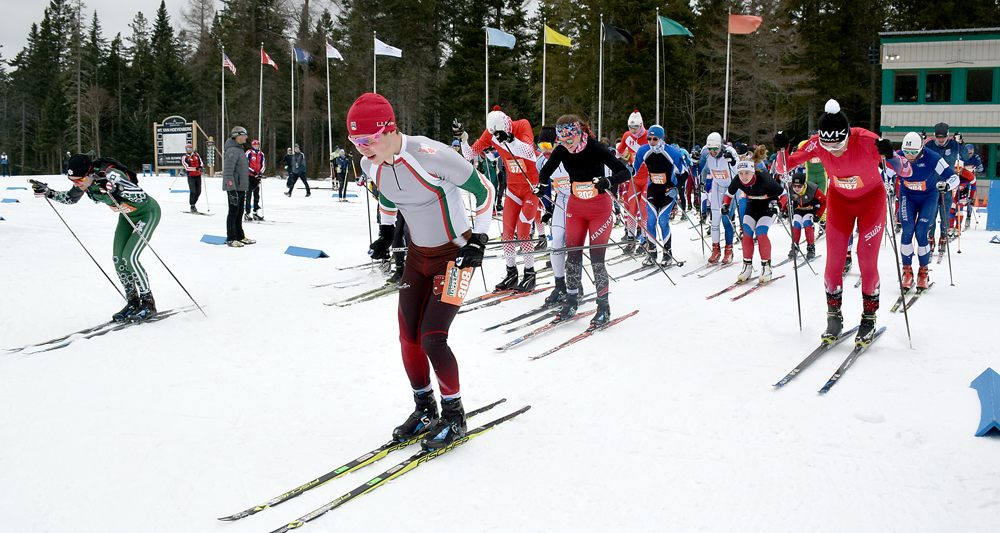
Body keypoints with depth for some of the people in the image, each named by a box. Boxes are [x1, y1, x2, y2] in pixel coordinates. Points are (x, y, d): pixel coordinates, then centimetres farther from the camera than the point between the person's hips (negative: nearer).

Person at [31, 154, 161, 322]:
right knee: (118, 258, 0)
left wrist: (117, 188, -52)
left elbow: (142, 195, -39)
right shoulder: (85, 182, -11)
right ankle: (132, 302, 13)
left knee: (129, 257, -16)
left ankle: (148, 303, -4)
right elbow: (70, 198, 10)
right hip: (127, 215, 8)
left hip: (148, 212, -8)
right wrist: (48, 192, -4)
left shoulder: (111, 175, -34)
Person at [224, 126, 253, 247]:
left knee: (239, 212, 15)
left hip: (241, 187, 10)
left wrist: (244, 188, 26)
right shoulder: (232, 151, -15)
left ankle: (240, 237, 23)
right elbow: (228, 171, -23)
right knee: (233, 212, -6)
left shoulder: (239, 149, 18)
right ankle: (231, 239, -1)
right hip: (234, 188, -10)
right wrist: (232, 189, -28)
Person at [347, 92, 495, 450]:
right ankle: (425, 409, 25)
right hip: (417, 255, 7)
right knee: (408, 337, 4)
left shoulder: (430, 156, -29)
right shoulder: (372, 164, -7)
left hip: (455, 253, -7)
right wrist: (386, 232, 15)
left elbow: (483, 190, -17)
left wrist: (479, 240, -17)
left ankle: (454, 416, 8)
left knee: (432, 338, -12)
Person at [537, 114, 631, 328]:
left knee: (596, 257, -6)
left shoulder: (596, 149, -21)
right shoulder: (561, 151, -8)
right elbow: (546, 170, 11)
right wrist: (541, 184, -10)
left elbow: (625, 172, -22)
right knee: (572, 255, 4)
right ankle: (571, 302, 19)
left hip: (599, 208, -4)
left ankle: (604, 308, 5)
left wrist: (609, 181, -41)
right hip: (575, 206, 4)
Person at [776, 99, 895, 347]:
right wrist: (782, 149, -34)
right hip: (839, 199, 2)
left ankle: (869, 318, 12)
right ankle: (834, 317, 13)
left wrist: (889, 155, -47)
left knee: (867, 261, -8)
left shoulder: (866, 140, -31)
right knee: (834, 261, -5)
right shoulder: (817, 143, -23)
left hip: (871, 198, -2)